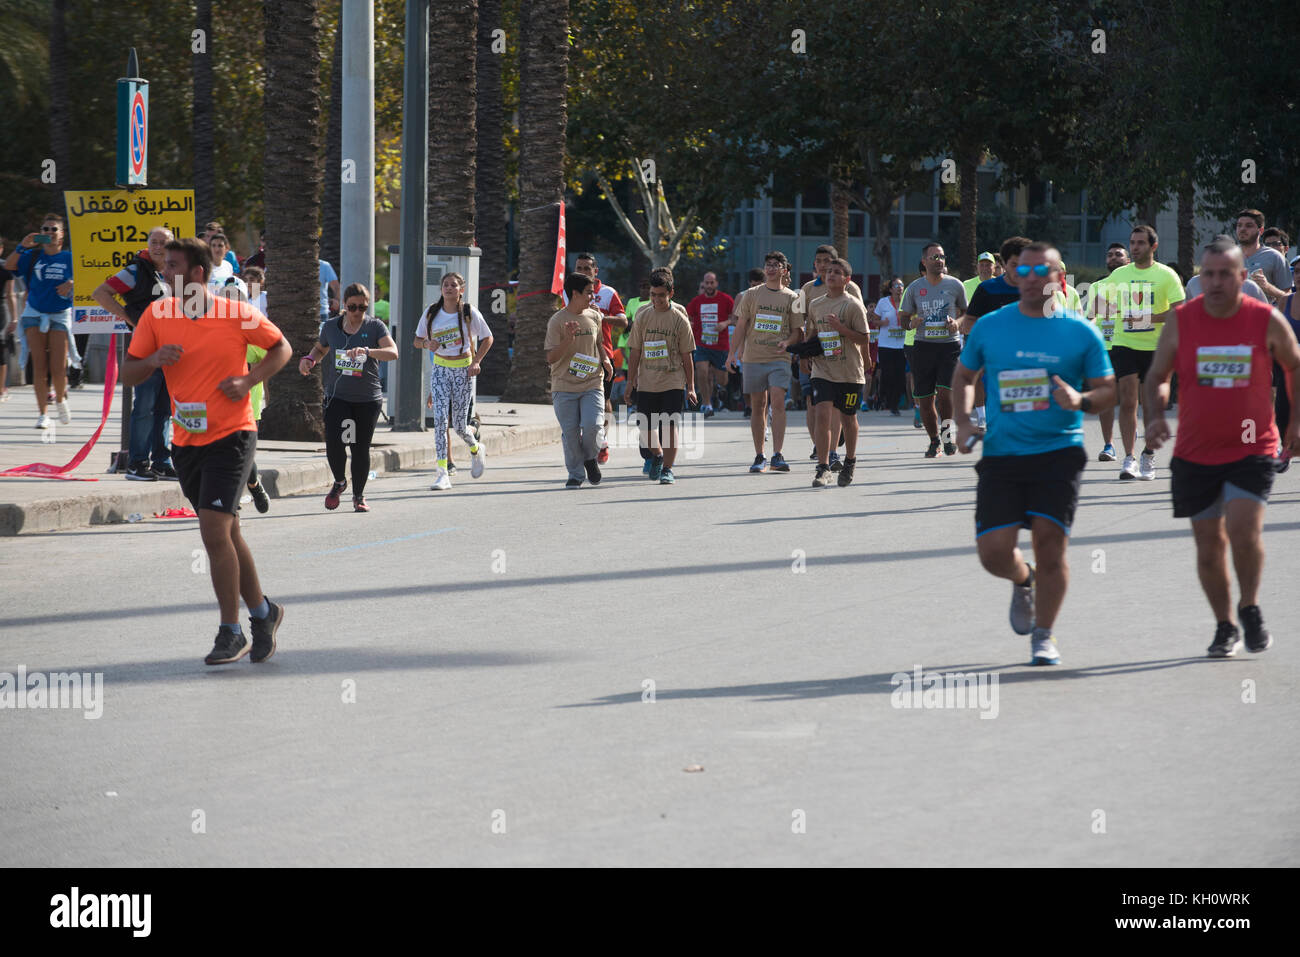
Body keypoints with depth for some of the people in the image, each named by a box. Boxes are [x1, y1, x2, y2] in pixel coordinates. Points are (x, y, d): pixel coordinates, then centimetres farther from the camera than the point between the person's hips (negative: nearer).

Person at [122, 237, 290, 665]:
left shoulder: (238, 315, -10)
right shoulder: (156, 315, 1)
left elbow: (281, 348, 4)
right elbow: (128, 373, 5)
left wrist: (248, 380, -12)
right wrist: (153, 360, -17)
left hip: (231, 436, -5)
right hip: (186, 441, 5)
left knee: (215, 530, -15)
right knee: (226, 533, 13)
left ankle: (231, 633, -4)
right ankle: (262, 611, 31)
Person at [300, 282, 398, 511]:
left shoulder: (375, 327, -1)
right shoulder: (331, 327, 6)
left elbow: (393, 352, -16)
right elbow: (320, 349, 25)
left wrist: (367, 351, -33)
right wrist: (309, 359, 2)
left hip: (368, 398, -1)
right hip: (337, 396, 1)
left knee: (361, 448, 1)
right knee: (333, 443, -14)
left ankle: (358, 496, 19)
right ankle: (339, 482, 15)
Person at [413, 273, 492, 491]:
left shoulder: (469, 313, -6)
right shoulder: (432, 313, 0)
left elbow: (487, 338, 6)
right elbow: (417, 340, 9)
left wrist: (476, 362, -5)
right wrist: (427, 344, -14)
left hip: (463, 370, -2)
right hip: (440, 368, 2)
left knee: (459, 424, 1)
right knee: (440, 419, -13)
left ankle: (476, 449, 37)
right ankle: (443, 473, -14)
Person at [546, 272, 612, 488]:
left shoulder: (594, 317, 9)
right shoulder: (557, 321, -6)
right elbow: (550, 358, -9)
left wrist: (605, 360, 5)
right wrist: (567, 339, -24)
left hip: (592, 383, 3)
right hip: (564, 387, -3)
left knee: (592, 425, -15)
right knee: (570, 432, -3)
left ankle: (590, 458, 14)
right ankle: (575, 475, 12)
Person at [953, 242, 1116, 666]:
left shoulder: (1080, 332, 1)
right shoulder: (989, 326, 6)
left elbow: (1108, 389, 6)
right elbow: (963, 376, 20)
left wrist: (1081, 401, -16)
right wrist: (963, 422, 4)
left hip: (1059, 452, -2)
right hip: (1001, 453, 2)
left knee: (1049, 540, -10)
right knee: (993, 551, -6)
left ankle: (1044, 635, 8)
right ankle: (1023, 581, 31)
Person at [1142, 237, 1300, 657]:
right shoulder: (1180, 322, -4)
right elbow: (1157, 377, 5)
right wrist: (1154, 418, -13)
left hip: (1251, 449, -2)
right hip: (1195, 452, 2)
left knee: (1244, 531, -17)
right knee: (1209, 543, 6)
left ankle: (1250, 608, 7)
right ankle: (1224, 626, 22)